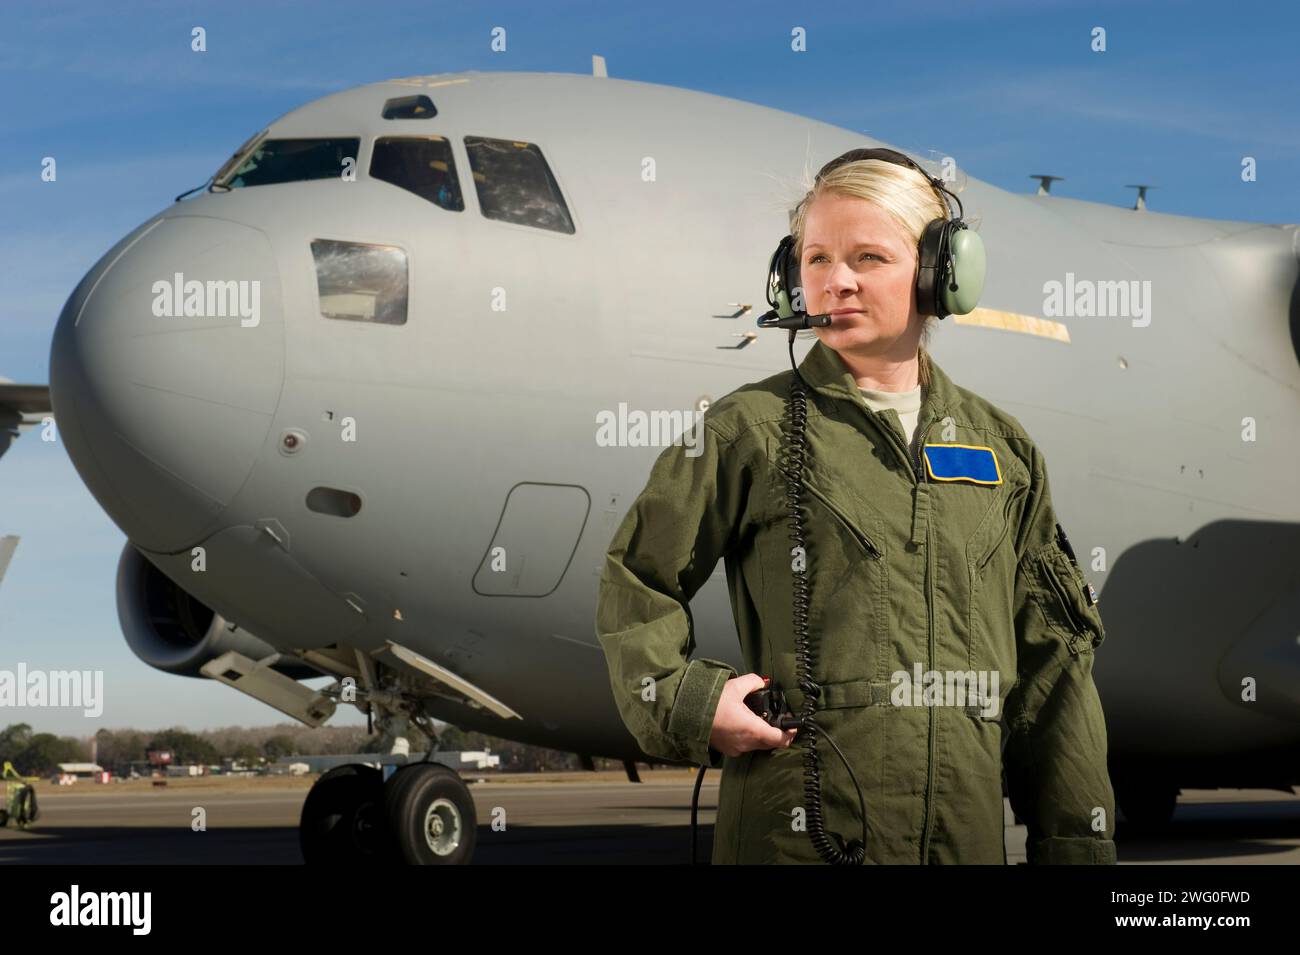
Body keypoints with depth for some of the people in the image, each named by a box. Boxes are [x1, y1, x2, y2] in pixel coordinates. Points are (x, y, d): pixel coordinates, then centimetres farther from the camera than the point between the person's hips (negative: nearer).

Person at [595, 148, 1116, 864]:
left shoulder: (1002, 449, 10)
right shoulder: (751, 430, 0)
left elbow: (1048, 663, 12)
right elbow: (637, 583, 7)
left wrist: (1076, 840, 11)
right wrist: (686, 703, -8)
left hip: (966, 830, 3)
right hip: (795, 828, -3)